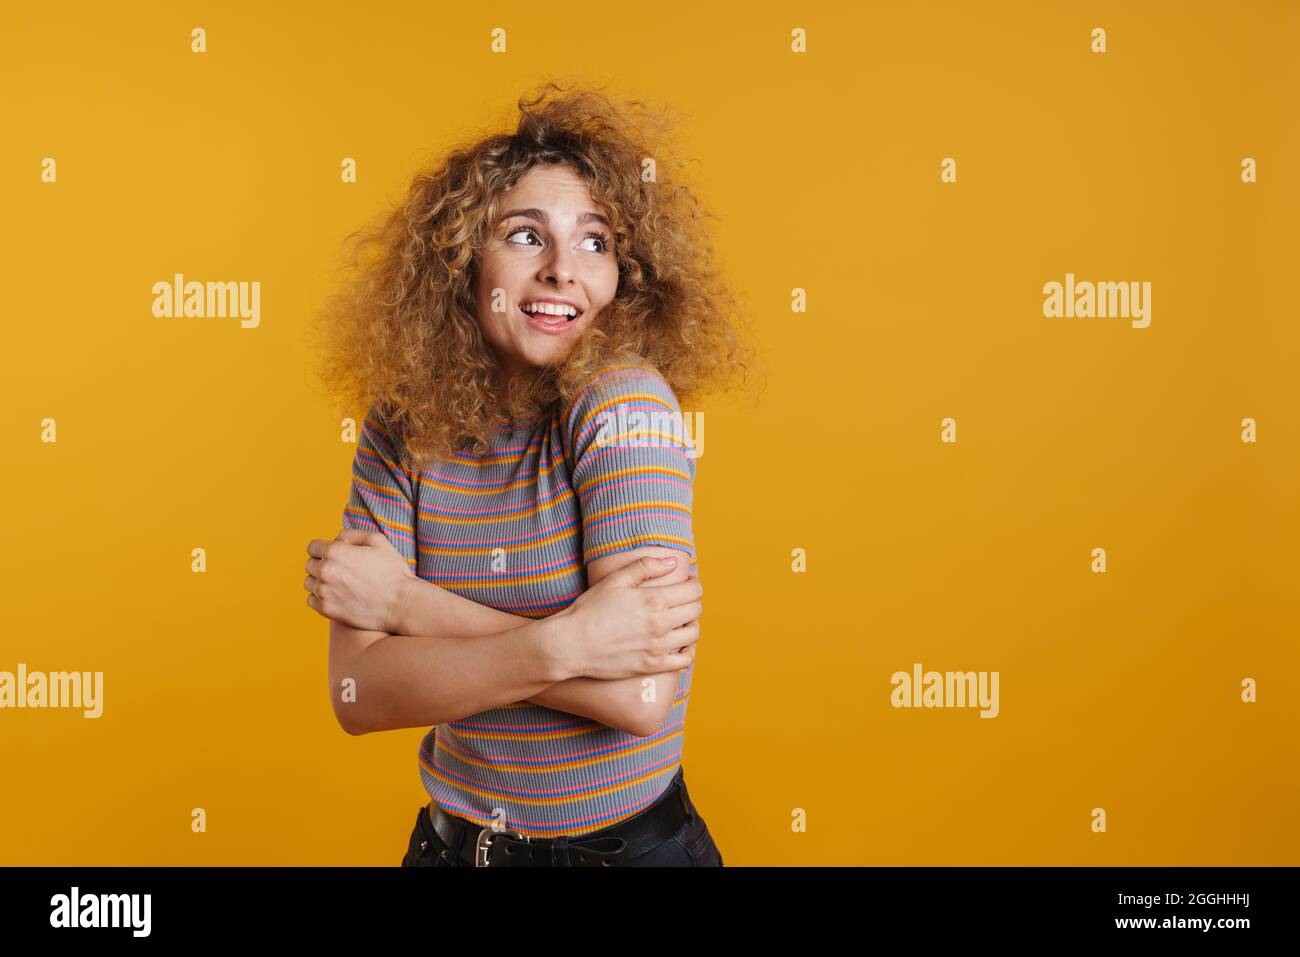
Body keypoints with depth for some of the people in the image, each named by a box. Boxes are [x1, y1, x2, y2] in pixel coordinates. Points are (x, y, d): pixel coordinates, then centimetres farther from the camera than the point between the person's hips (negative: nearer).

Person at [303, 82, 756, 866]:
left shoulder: (627, 402, -20)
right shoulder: (402, 433, -9)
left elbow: (642, 696, -26)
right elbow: (356, 692, -14)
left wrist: (406, 604, -19)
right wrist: (561, 644, -28)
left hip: (629, 844, -3)